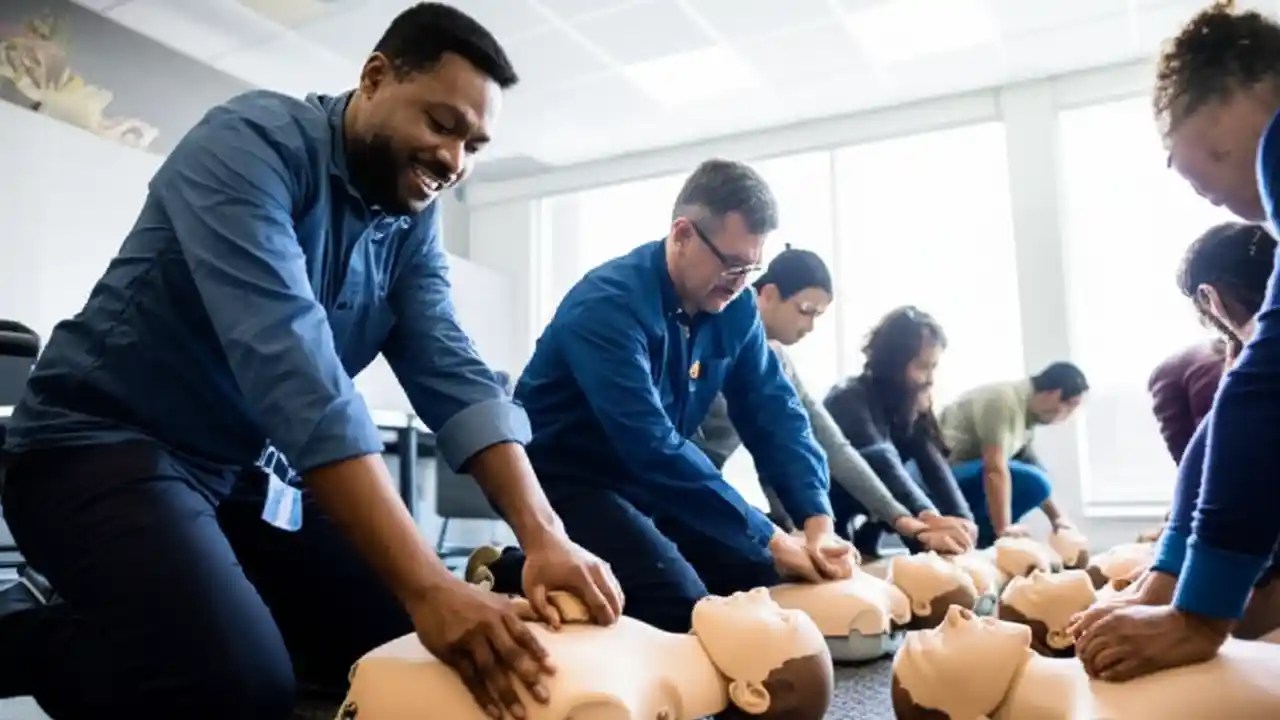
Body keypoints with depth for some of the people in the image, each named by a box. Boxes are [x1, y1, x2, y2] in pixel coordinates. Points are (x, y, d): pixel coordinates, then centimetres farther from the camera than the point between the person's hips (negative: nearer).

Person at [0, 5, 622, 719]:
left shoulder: (414, 221, 3)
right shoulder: (252, 140, -19)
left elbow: (453, 376, -9)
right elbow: (290, 364, -33)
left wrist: (545, 535, -25)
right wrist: (426, 583, -39)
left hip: (253, 473, 8)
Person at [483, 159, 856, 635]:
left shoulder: (735, 308, -4)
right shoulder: (609, 304, -27)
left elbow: (774, 413, -4)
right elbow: (652, 448, -34)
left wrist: (817, 518, -19)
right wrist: (768, 539, -30)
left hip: (652, 483, 8)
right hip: (569, 481, -8)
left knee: (767, 585, 2)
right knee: (681, 606, -25)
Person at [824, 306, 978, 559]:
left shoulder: (913, 404, 0)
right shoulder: (851, 399, -22)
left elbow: (933, 463, -14)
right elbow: (881, 464, -38)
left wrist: (964, 521, -29)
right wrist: (929, 517, -51)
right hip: (831, 520, -7)